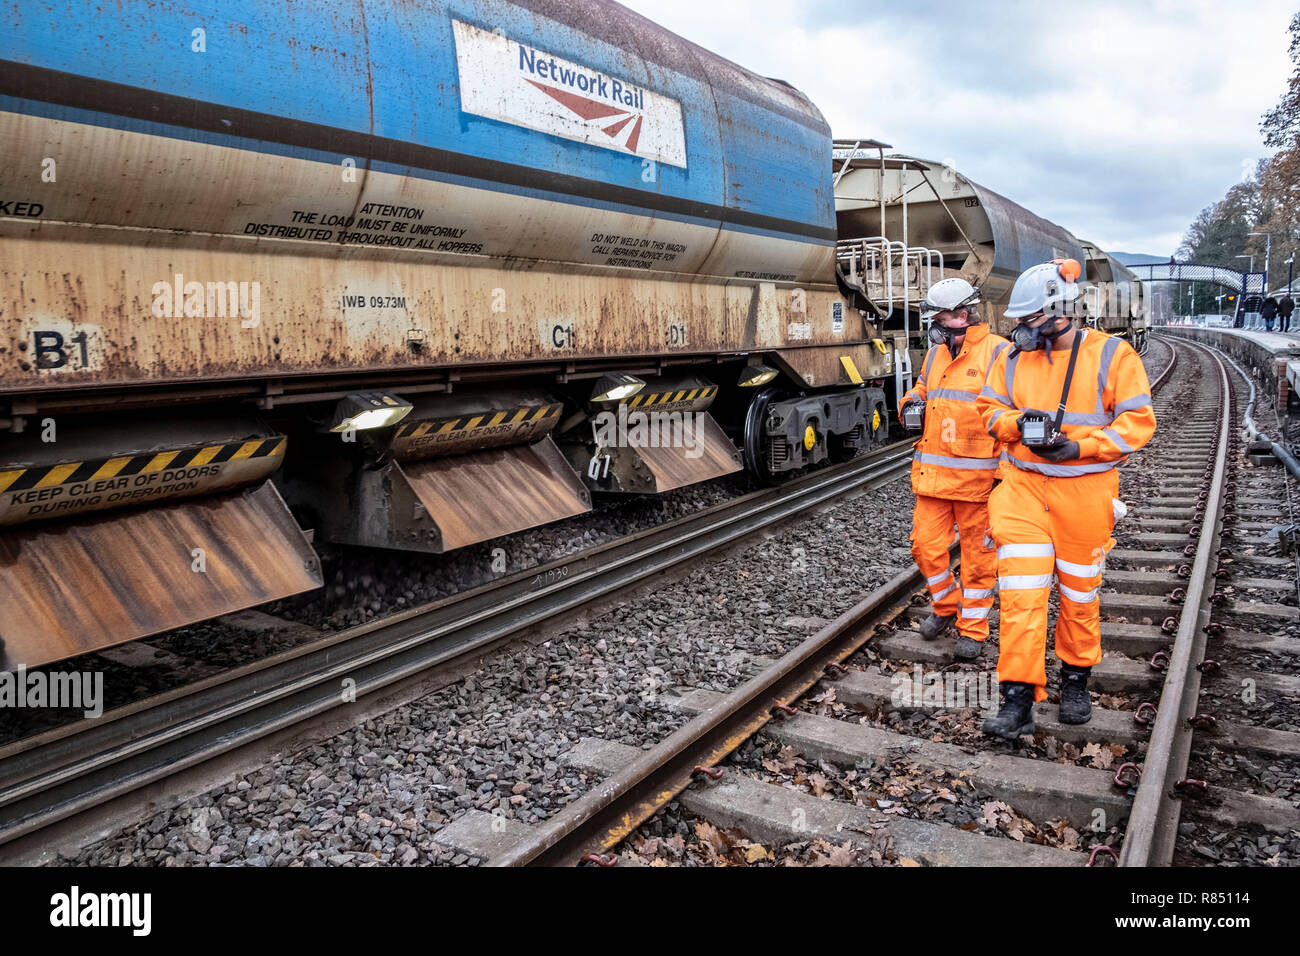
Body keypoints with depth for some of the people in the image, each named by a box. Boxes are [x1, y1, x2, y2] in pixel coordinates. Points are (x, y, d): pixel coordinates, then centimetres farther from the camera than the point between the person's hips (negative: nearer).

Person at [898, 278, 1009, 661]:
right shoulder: (936, 353, 13)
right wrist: (910, 403, 5)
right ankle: (946, 606, 31)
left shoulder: (997, 353, -8)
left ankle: (973, 628, 20)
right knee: (925, 547, 7)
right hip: (932, 472, 6)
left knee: (977, 554, 6)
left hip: (976, 476, -6)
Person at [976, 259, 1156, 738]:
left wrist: (1079, 447, -19)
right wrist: (1018, 424, -11)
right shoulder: (1012, 356, 4)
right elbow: (989, 407, 11)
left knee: (1079, 590, 13)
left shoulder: (1111, 355, -7)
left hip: (1085, 491, -2)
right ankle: (1019, 699, -1)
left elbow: (1137, 422, -8)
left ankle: (1076, 680, 35)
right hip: (1023, 486, 2)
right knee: (1020, 592, -6)